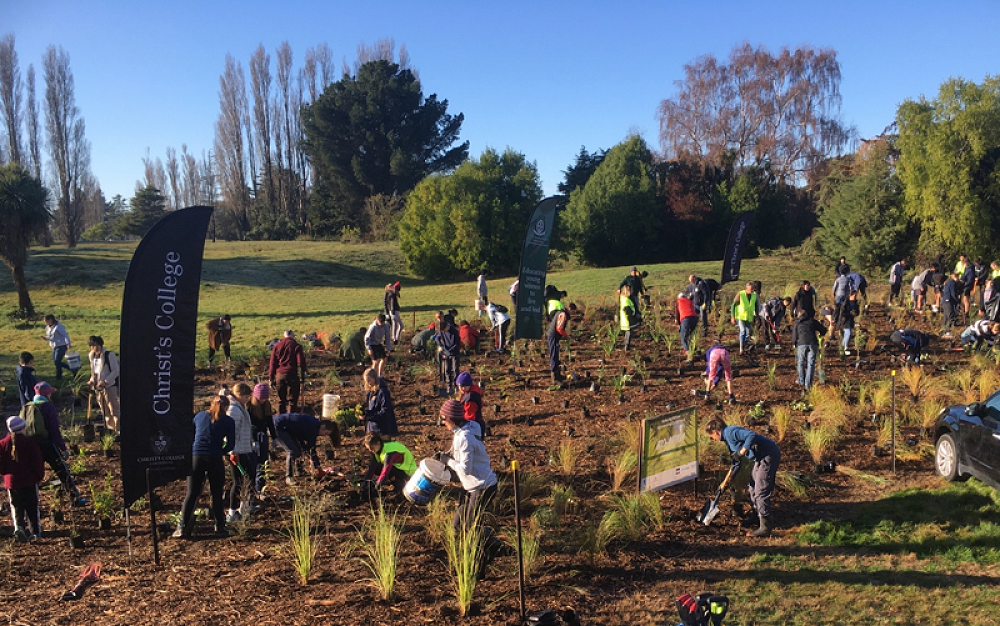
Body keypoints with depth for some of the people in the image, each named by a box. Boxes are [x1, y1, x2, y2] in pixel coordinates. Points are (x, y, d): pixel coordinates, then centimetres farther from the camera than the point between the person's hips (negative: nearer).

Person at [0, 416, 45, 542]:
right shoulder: (29, 442, -12)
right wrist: (41, 475, 5)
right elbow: (38, 461, -9)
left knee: (16, 507, 10)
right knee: (32, 507, 11)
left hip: (11, 481, 2)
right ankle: (35, 531, 17)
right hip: (29, 480, -1)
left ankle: (18, 527, -12)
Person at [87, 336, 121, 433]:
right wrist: (92, 379, 2)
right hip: (98, 387, 7)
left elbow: (116, 371, -13)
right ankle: (109, 428, 26)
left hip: (110, 386, -7)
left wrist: (105, 381, -20)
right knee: (104, 410, 15)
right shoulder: (92, 355, 8)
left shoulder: (109, 355, -13)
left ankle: (117, 429, 0)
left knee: (114, 409, -4)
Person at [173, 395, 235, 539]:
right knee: (217, 494, 8)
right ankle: (220, 527, 15)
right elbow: (230, 444, 0)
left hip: (196, 457, 2)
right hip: (215, 460, -2)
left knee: (191, 493, 7)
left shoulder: (199, 416, 11)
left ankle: (182, 527, 4)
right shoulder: (228, 421, 4)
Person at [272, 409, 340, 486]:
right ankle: (289, 478, -10)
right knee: (292, 451, -16)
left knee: (298, 450, 10)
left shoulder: (314, 424, 6)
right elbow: (311, 449, -19)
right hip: (277, 426, -10)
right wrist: (317, 467, -11)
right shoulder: (313, 427, -22)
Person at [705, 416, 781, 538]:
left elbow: (752, 435, -31)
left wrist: (742, 451, -26)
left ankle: (765, 528, -6)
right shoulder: (728, 437, 16)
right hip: (761, 457, 11)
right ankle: (763, 518, 32)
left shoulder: (730, 432, -15)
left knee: (761, 491, -10)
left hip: (768, 454, -11)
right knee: (753, 488, 20)